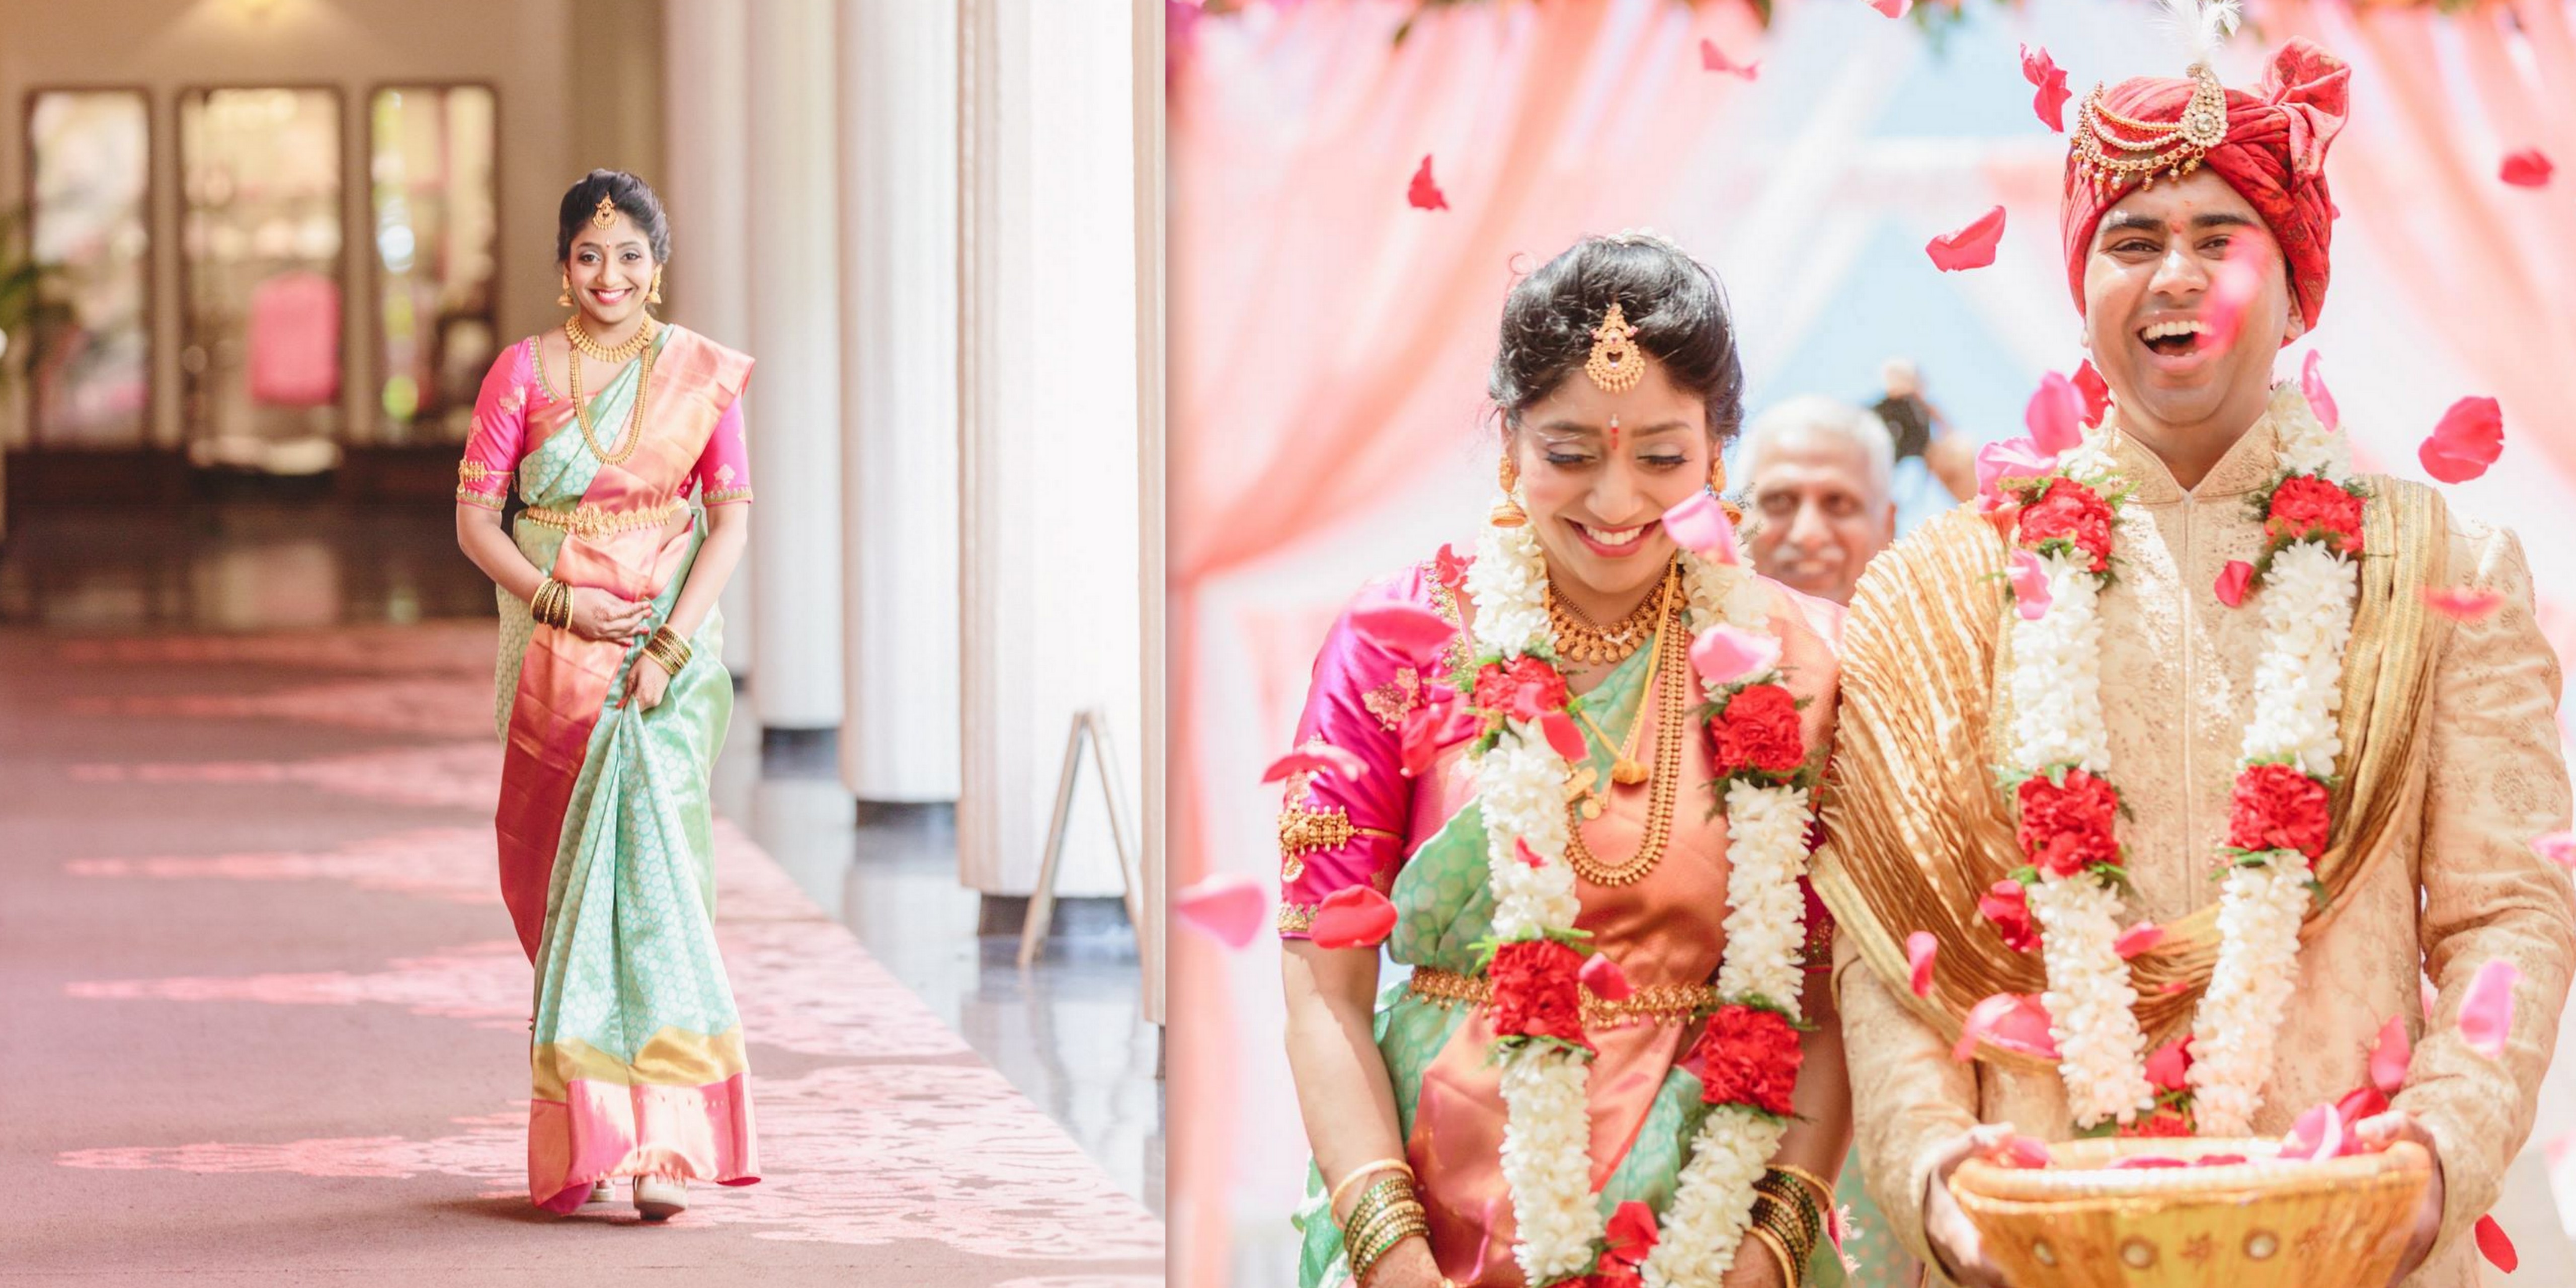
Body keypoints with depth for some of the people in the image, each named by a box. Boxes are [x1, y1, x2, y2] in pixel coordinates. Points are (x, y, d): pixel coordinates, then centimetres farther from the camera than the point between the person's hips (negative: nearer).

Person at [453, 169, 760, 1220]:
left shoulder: (701, 373, 3)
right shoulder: (524, 372, 2)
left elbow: (732, 518, -1)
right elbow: (474, 516, 1)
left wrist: (671, 643, -12)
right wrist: (560, 603, -13)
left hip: (668, 649, -1)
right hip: (555, 656, 1)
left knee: (651, 856, -13)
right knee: (559, 877, 3)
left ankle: (662, 1140, -16)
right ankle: (577, 1130, 18)